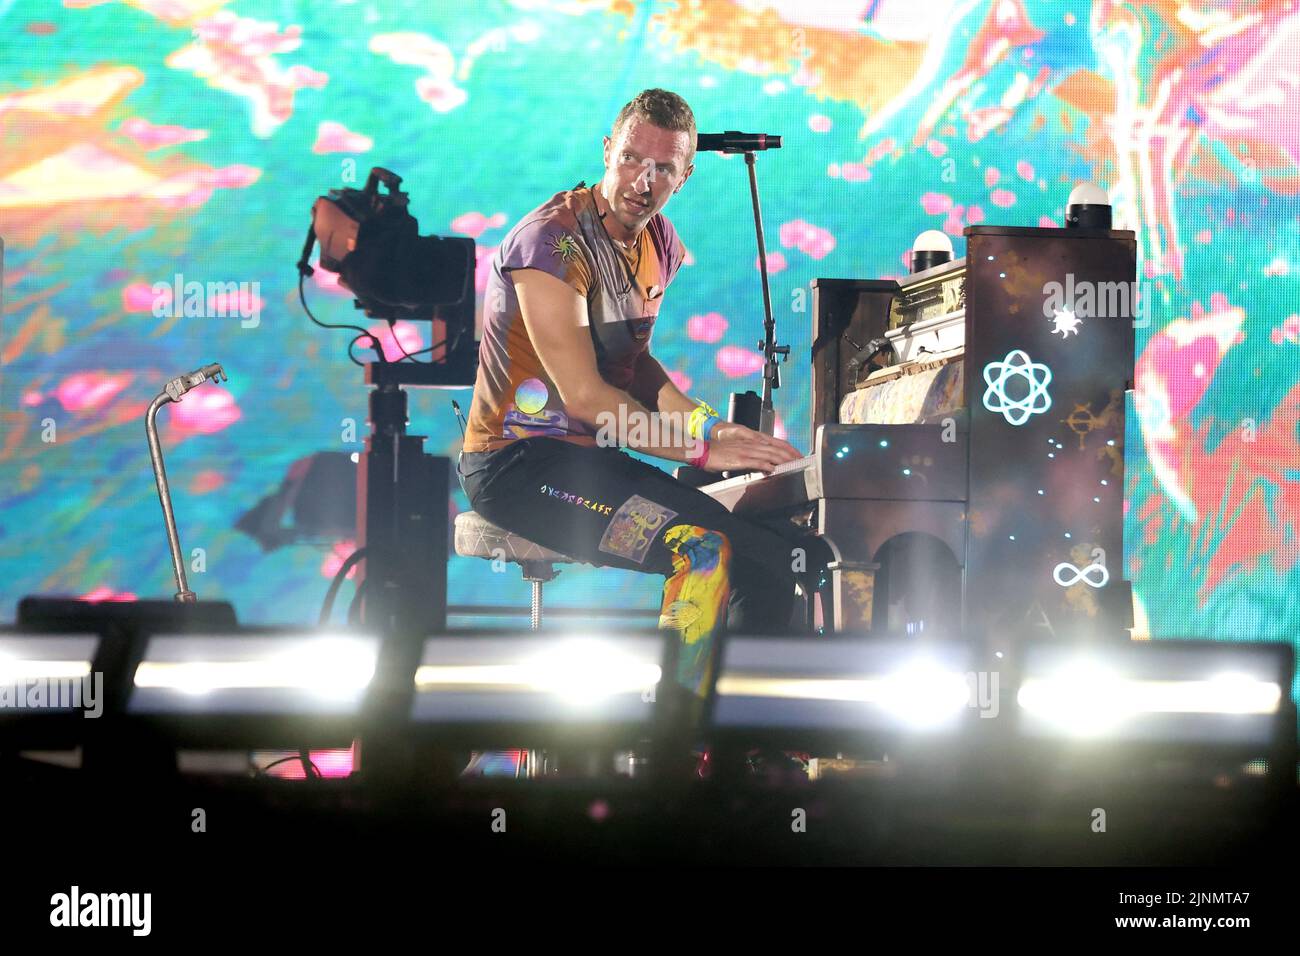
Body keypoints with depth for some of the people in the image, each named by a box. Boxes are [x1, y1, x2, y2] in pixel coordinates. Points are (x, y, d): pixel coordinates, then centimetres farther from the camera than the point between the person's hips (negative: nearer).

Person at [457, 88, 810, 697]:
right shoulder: (553, 239, -17)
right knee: (704, 550, -28)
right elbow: (584, 395, -21)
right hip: (517, 461, -9)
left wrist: (710, 425, 4)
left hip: (597, 460, 9)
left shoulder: (658, 244, 12)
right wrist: (701, 448, -20)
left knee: (769, 558, -1)